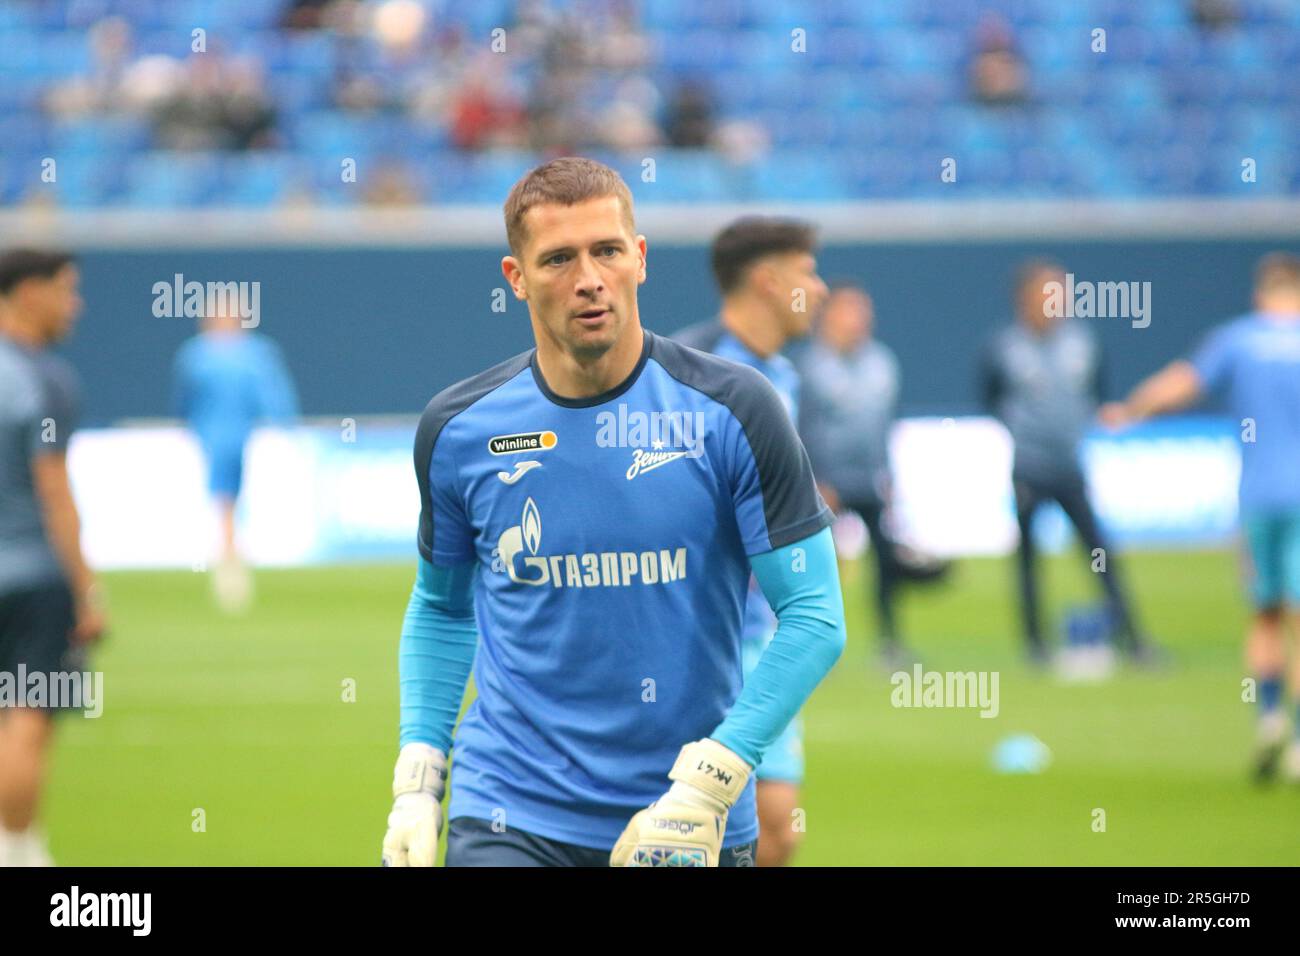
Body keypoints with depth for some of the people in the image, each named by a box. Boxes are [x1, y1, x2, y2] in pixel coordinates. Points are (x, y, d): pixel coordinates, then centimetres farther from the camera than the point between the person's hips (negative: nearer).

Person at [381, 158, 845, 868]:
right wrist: (417, 779, 5)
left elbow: (815, 616, -6)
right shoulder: (457, 429, 2)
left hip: (694, 828, 0)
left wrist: (709, 785, -15)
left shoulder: (730, 410, -6)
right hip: (509, 822, 0)